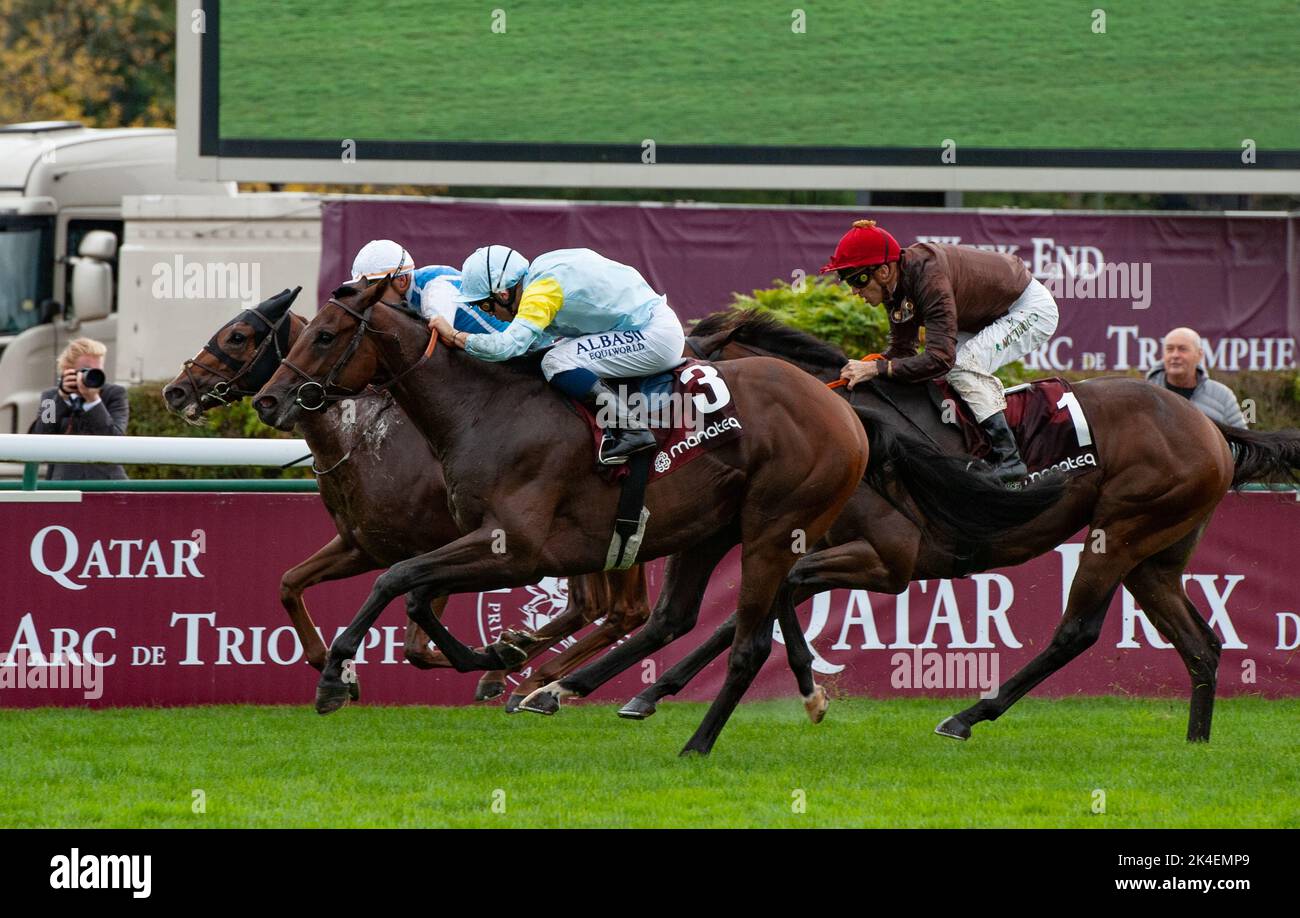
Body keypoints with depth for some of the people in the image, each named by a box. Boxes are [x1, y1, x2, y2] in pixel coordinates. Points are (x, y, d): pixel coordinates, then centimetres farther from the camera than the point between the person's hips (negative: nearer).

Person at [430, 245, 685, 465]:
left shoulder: (540, 292, -20)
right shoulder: (542, 276, 9)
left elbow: (508, 345, -30)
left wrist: (454, 336, -18)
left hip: (655, 337, -10)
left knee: (556, 363, -17)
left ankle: (631, 428, -21)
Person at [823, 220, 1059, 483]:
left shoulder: (929, 277, -36)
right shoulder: (895, 286, -9)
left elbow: (941, 358, -41)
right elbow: (901, 350, -1)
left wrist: (877, 368, -43)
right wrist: (863, 367, -18)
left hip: (1031, 309, -10)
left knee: (963, 366, -25)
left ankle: (1007, 458, -22)